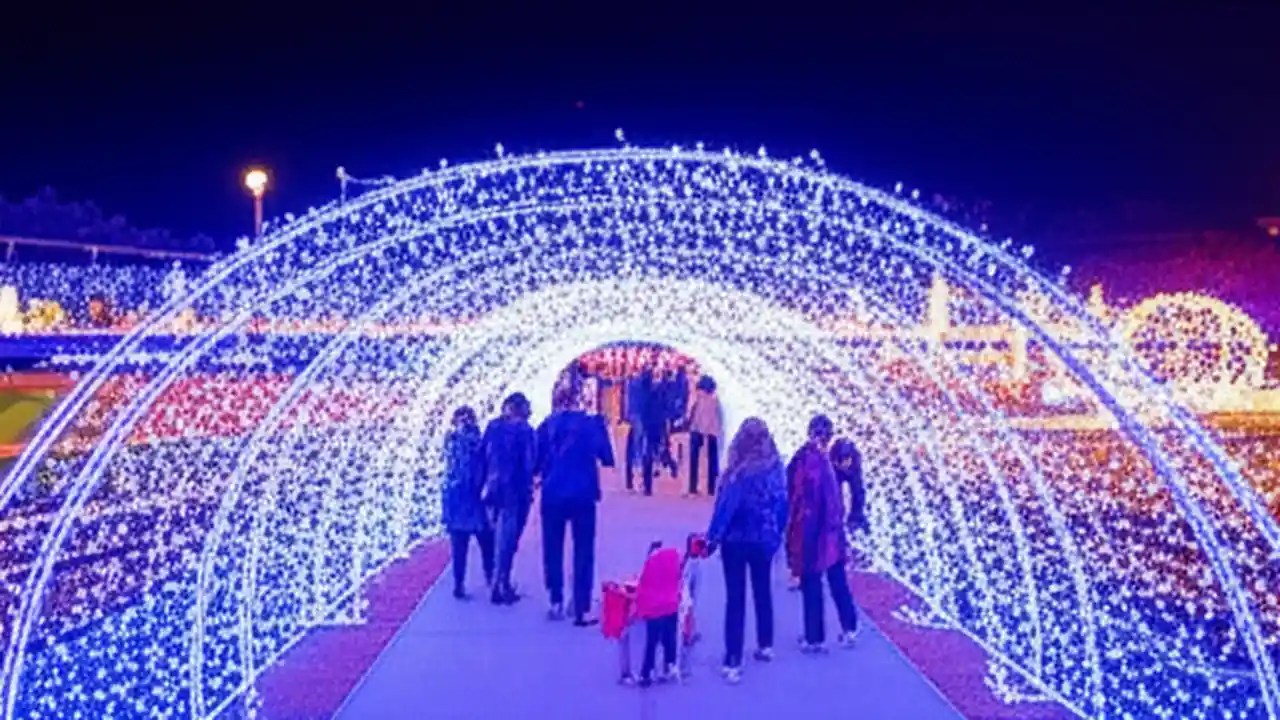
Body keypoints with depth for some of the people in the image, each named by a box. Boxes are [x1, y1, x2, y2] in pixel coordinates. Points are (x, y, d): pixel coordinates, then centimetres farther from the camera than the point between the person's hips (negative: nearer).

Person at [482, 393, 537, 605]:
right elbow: (529, 463, -12)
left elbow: (484, 458, 5)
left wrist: (488, 484, 8)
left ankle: (501, 583, 22)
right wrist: (528, 486, -4)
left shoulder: (493, 427, 5)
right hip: (516, 490, -5)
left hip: (496, 488, 5)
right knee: (508, 538, 0)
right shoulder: (524, 430, -10)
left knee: (501, 536, 16)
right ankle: (501, 586, -1)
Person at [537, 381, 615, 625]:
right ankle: (582, 610, 2)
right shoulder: (591, 423, -1)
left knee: (553, 548, 15)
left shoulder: (547, 425, 2)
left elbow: (536, 461, 1)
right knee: (583, 551, 5)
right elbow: (607, 458, 2)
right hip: (583, 495, -1)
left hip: (552, 495, 1)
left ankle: (556, 602, 15)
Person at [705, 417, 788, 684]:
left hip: (737, 540, -5)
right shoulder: (775, 468, -1)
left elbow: (727, 504, -20)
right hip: (764, 540, 5)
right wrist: (776, 534, 14)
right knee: (763, 592, 22)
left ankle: (733, 662, -3)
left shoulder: (740, 472, -18)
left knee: (735, 598, -2)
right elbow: (783, 504, 5)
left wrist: (713, 536, -14)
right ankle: (765, 645, 35)